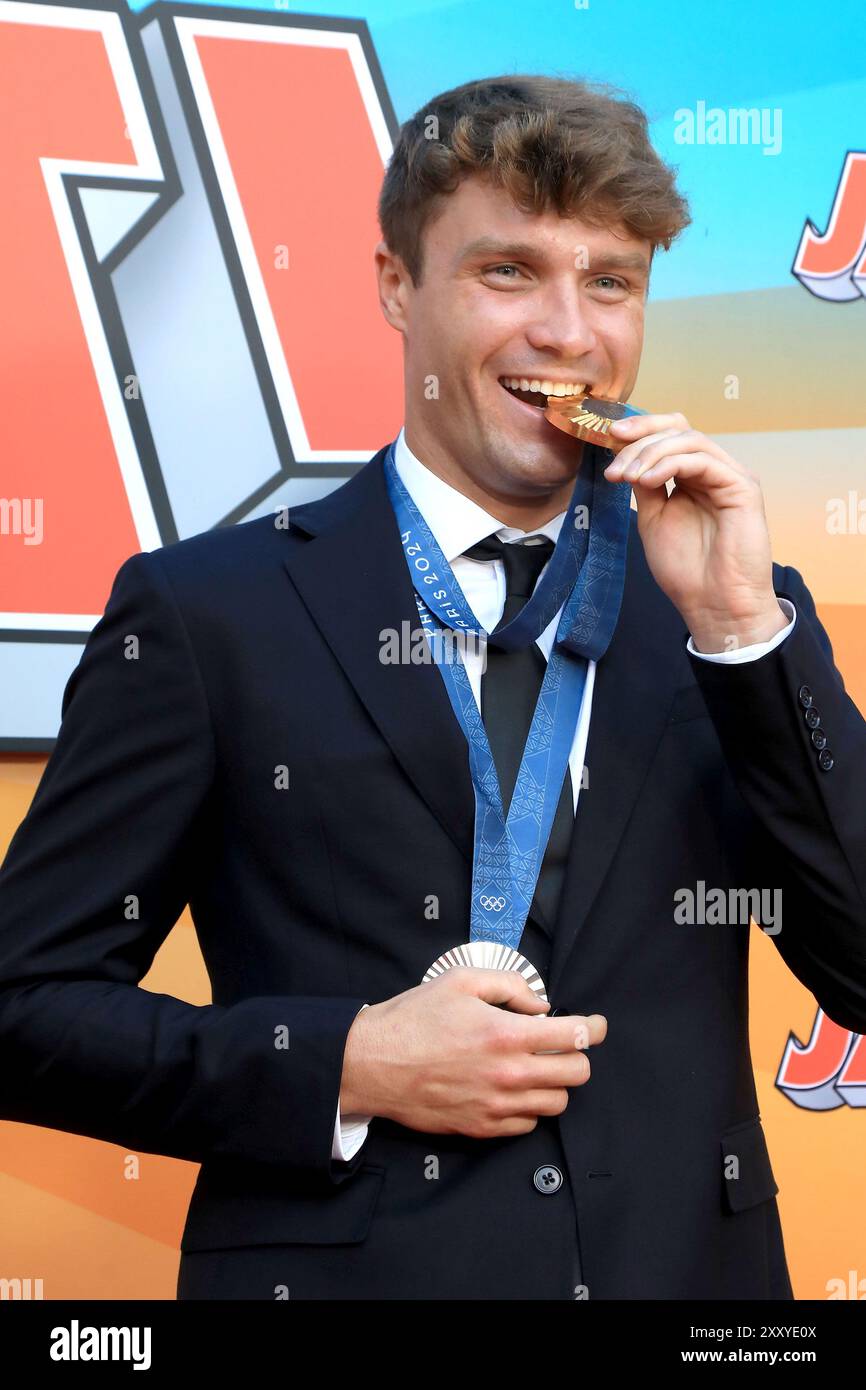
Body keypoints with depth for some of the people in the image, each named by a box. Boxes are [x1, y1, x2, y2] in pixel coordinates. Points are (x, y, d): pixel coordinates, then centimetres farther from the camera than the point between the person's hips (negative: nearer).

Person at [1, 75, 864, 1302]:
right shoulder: (207, 612, -5)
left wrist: (743, 623, -12)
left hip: (689, 1263, 3)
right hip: (345, 1264, -3)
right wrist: (348, 1066, -17)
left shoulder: (739, 609, 3)